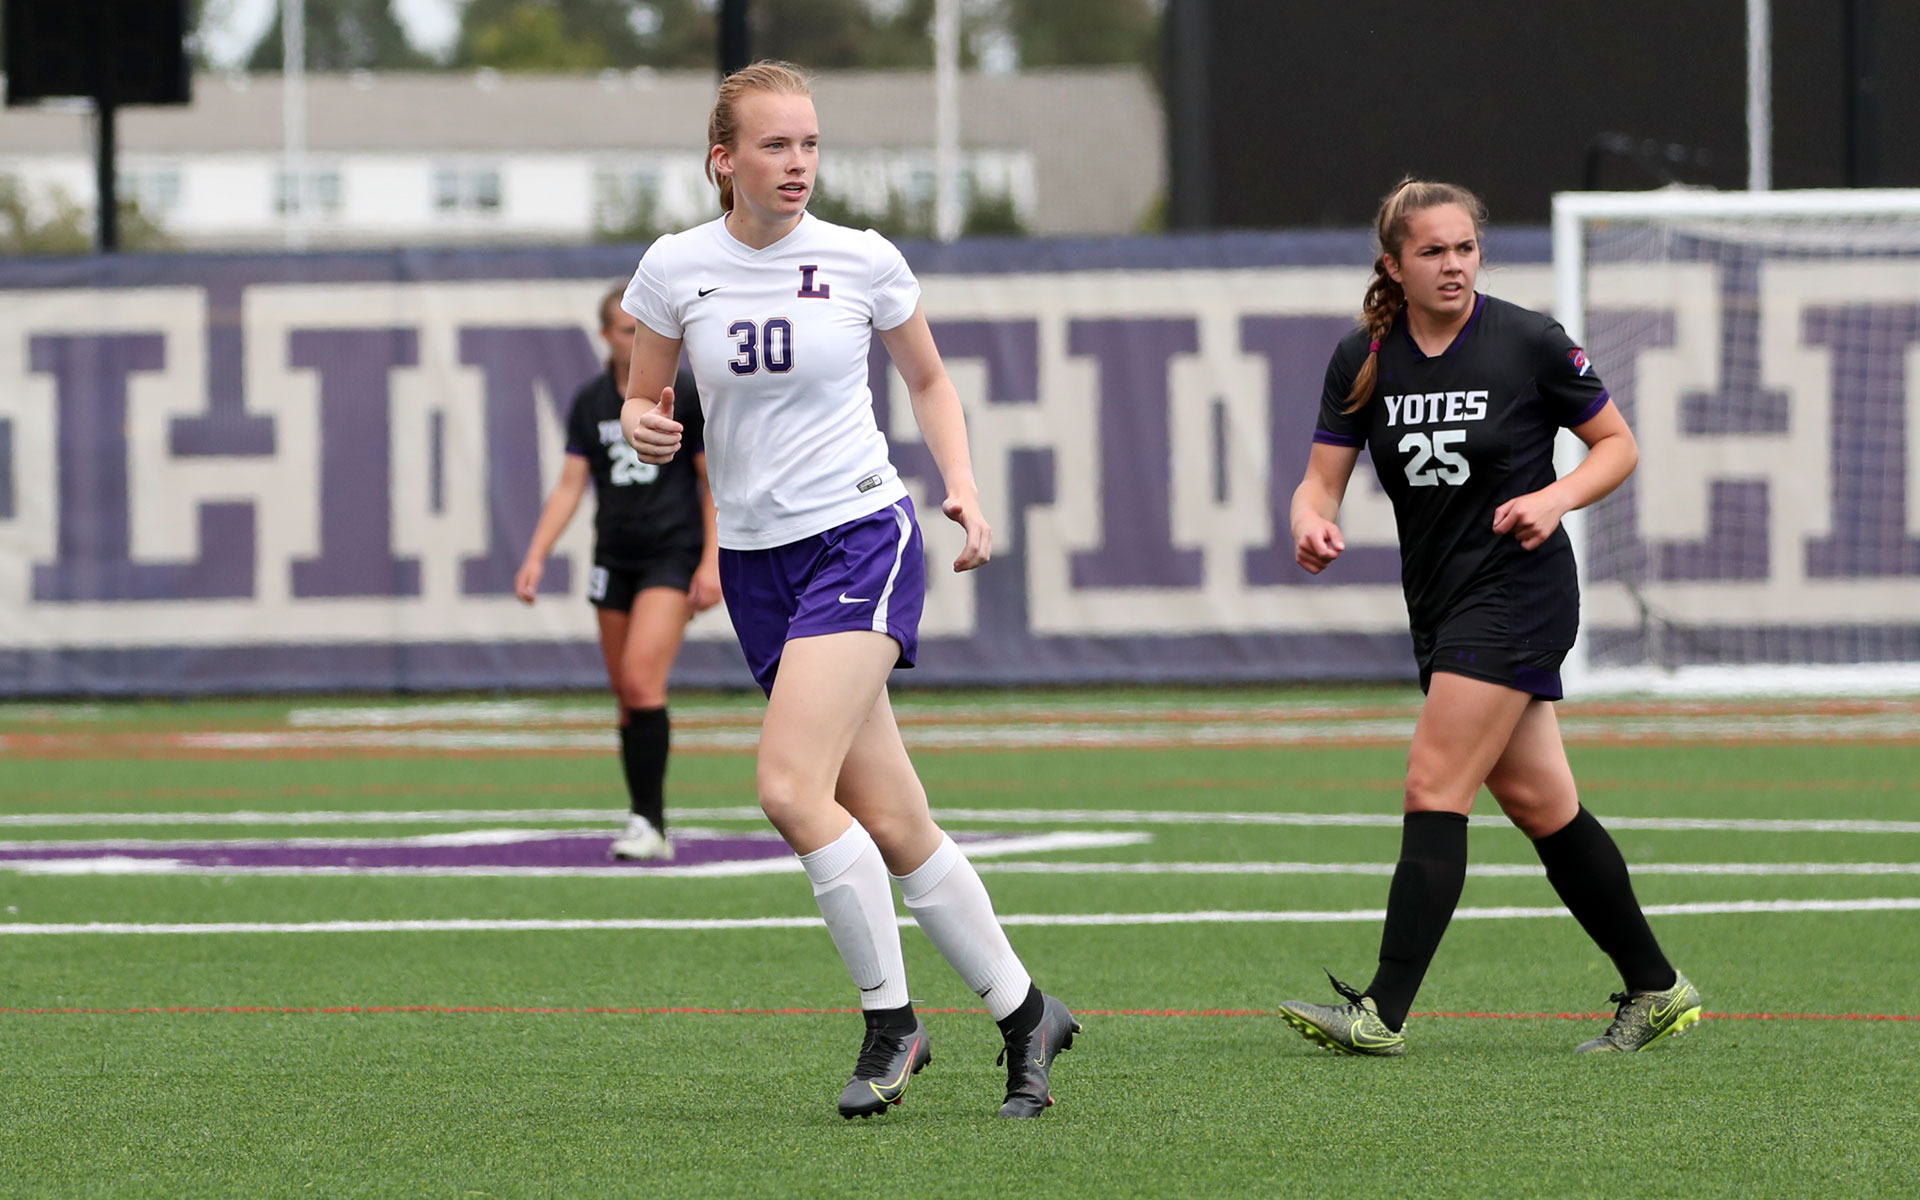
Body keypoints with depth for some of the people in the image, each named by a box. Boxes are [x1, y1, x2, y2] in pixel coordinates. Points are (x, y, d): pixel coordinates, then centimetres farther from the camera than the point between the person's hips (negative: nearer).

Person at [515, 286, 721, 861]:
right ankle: (647, 828, 11)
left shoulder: (685, 393, -3)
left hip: (673, 554, -5)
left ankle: (648, 820, -16)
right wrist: (536, 556, -3)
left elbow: (714, 481, -1)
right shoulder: (590, 402, 7)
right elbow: (570, 485, 8)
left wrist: (713, 561, -9)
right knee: (628, 700, 4)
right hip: (614, 558, 5)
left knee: (642, 682, -19)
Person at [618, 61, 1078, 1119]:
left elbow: (927, 378, 13)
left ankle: (890, 1018, -7)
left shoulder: (863, 261, -3)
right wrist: (645, 426, -11)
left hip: (861, 536, -3)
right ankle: (1022, 1012, 18)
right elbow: (643, 398, 12)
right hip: (755, 559, 3)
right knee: (892, 827, 3)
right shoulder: (676, 268, 1)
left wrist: (962, 487, -1)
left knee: (791, 788, -21)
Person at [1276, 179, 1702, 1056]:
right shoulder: (1362, 359, 2)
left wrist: (1556, 497, -17)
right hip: (1439, 604, 6)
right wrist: (1311, 524, -21)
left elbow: (1617, 445, 1)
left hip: (1517, 594, -6)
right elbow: (1323, 480, 1)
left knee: (1434, 791, -13)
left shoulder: (1528, 343, -9)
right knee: (1538, 802, 10)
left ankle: (1384, 1012, -14)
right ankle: (1656, 990, 21)